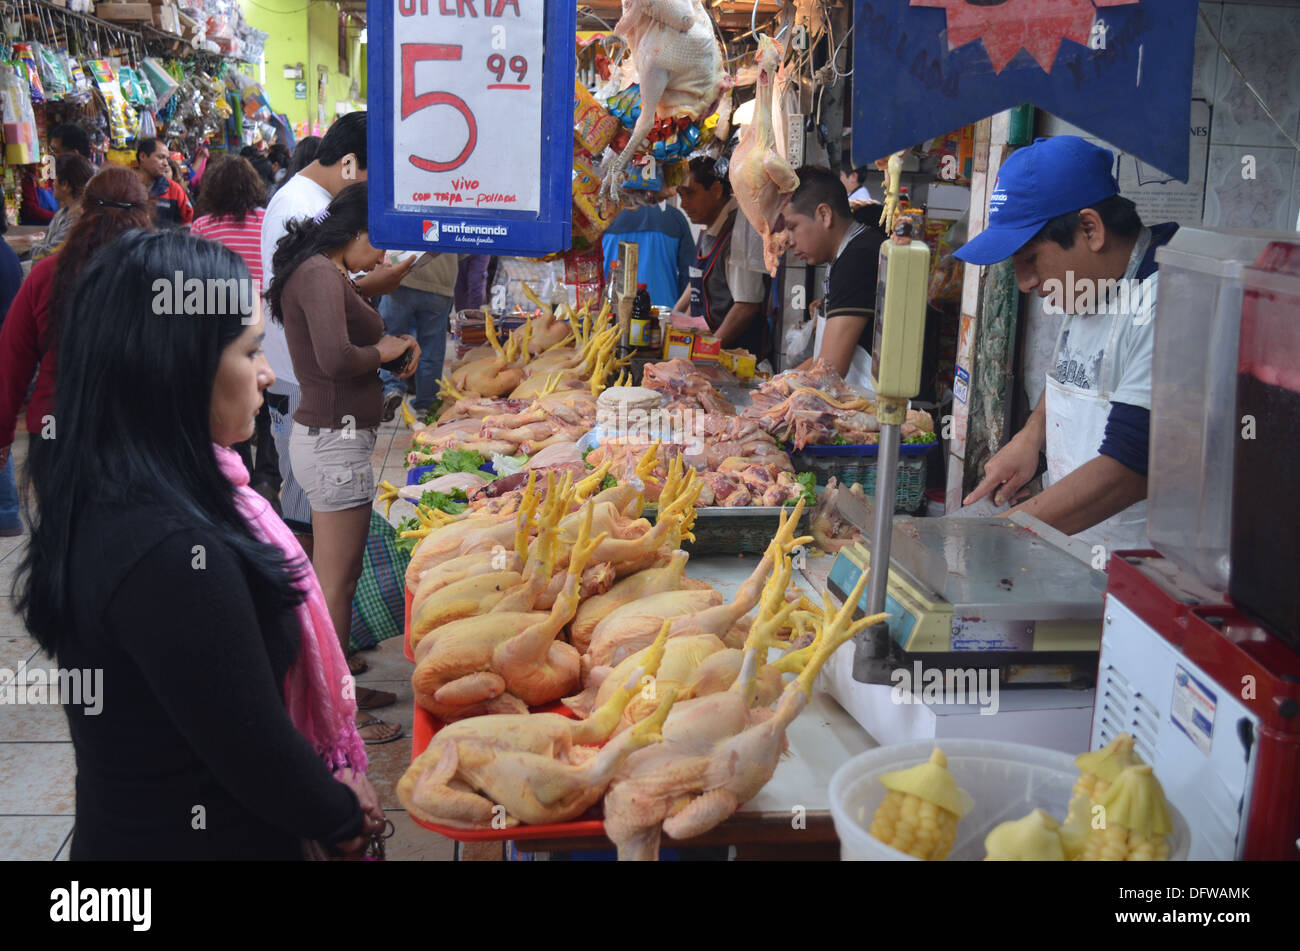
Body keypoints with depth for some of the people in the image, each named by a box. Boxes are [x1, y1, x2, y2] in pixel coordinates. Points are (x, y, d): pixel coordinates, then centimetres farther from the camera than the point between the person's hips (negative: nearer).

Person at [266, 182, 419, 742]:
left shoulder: (323, 274, 16)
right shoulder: (320, 276, -17)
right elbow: (335, 358, -30)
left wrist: (393, 347, 2)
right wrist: (383, 350, -12)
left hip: (329, 437, 11)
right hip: (335, 442, -10)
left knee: (334, 576, 19)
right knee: (335, 584, -1)